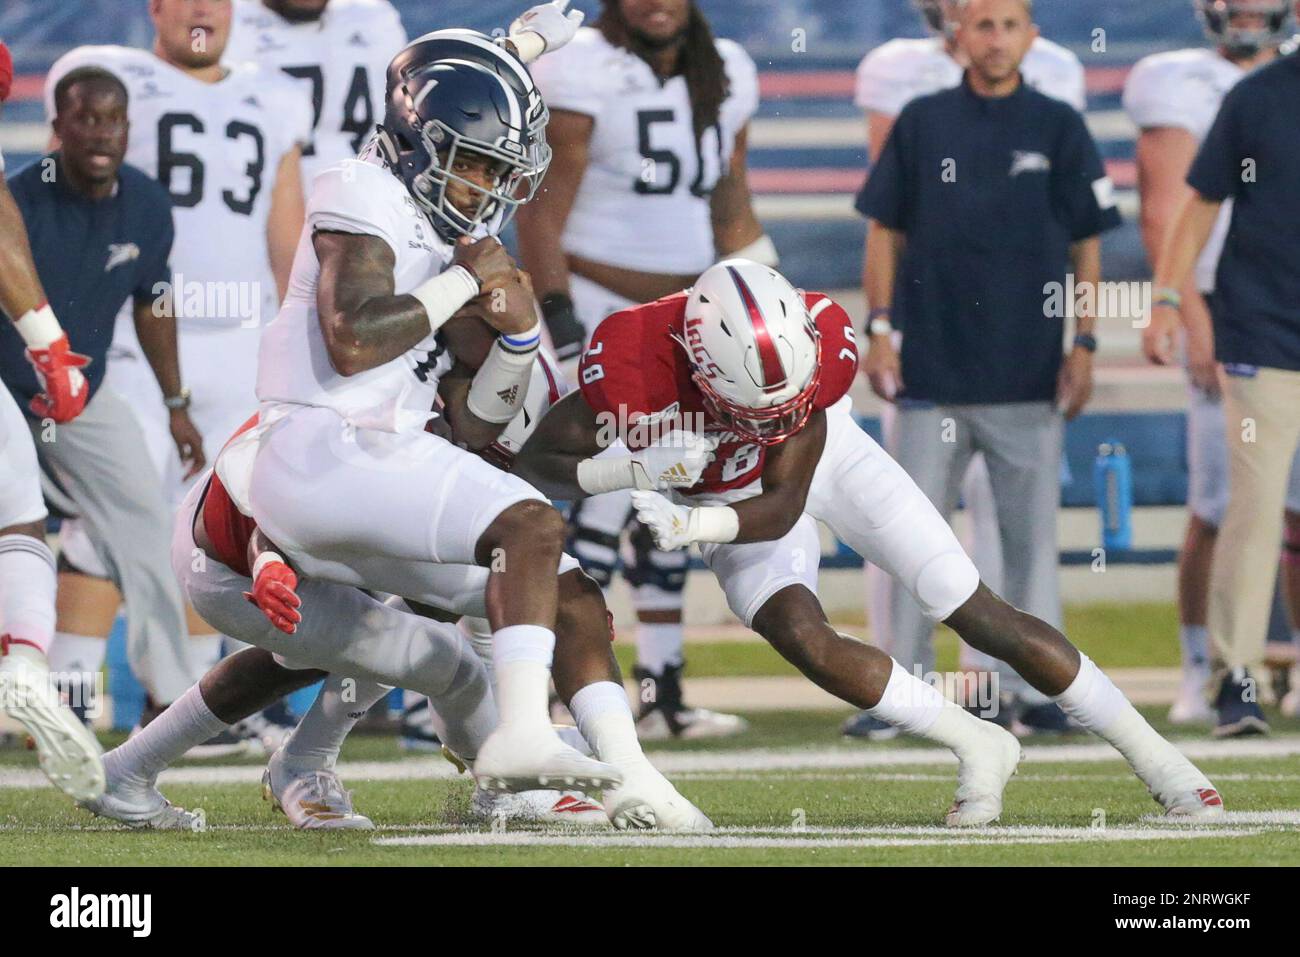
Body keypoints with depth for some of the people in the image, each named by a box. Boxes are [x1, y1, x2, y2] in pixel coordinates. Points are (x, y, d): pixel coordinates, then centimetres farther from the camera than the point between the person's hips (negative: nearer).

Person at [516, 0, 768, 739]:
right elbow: (543, 208, -12)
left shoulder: (725, 75, 9)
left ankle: (664, 695, 13)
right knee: (611, 492, -14)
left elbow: (732, 207, 16)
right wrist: (556, 315, -17)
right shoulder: (582, 75, -12)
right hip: (598, 310, -7)